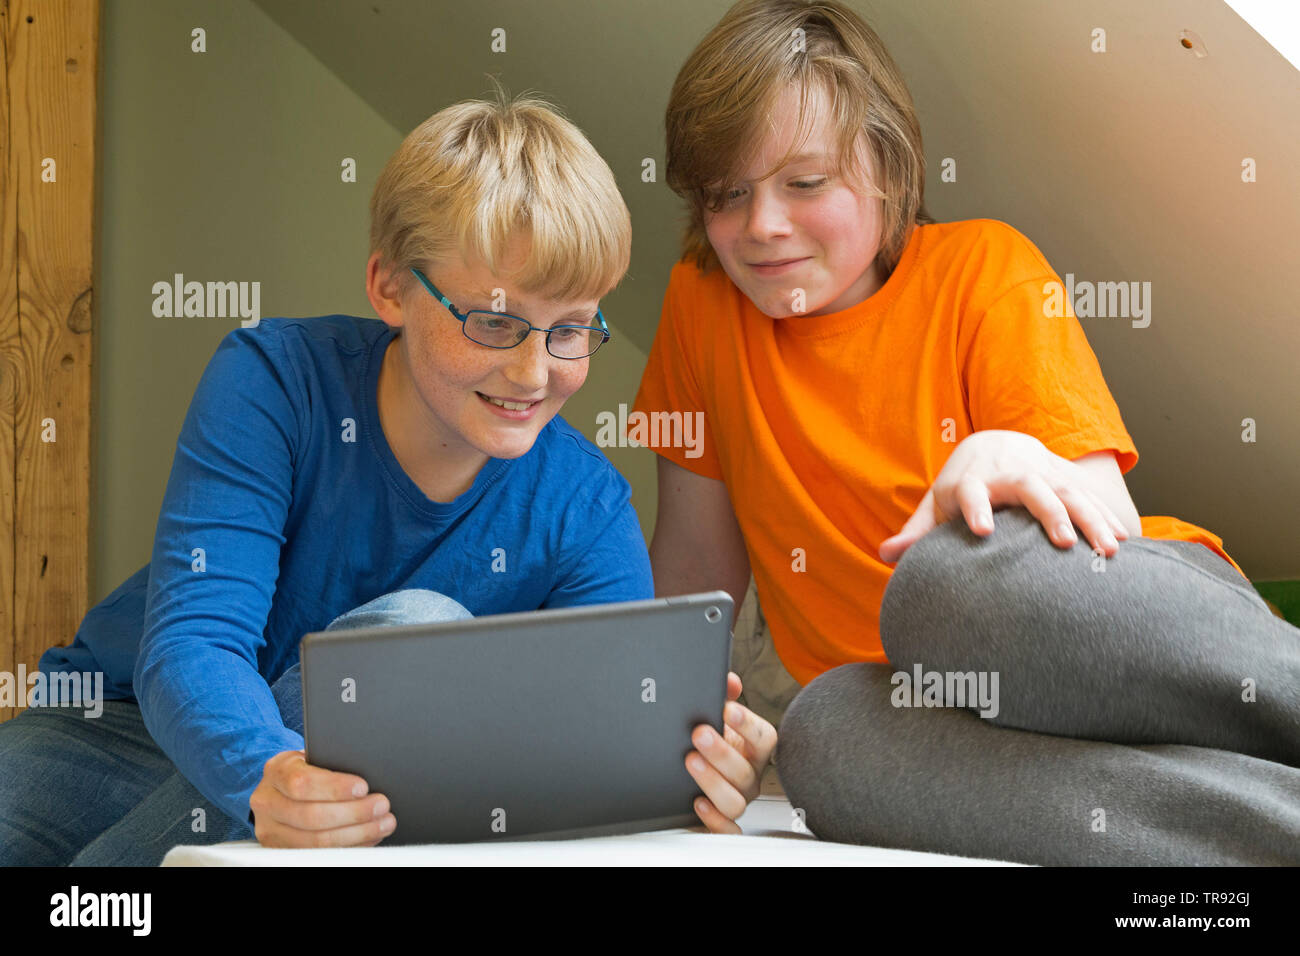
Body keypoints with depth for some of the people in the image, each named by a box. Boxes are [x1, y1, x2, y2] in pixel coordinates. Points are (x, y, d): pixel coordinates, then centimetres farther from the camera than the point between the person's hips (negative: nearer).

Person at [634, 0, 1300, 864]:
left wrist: (1011, 466, -28)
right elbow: (697, 560, 15)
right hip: (929, 707, 3)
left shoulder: (985, 265, 2)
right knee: (826, 734, -35)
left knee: (957, 575, -38)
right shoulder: (703, 300, 10)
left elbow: (1102, 517, -7)